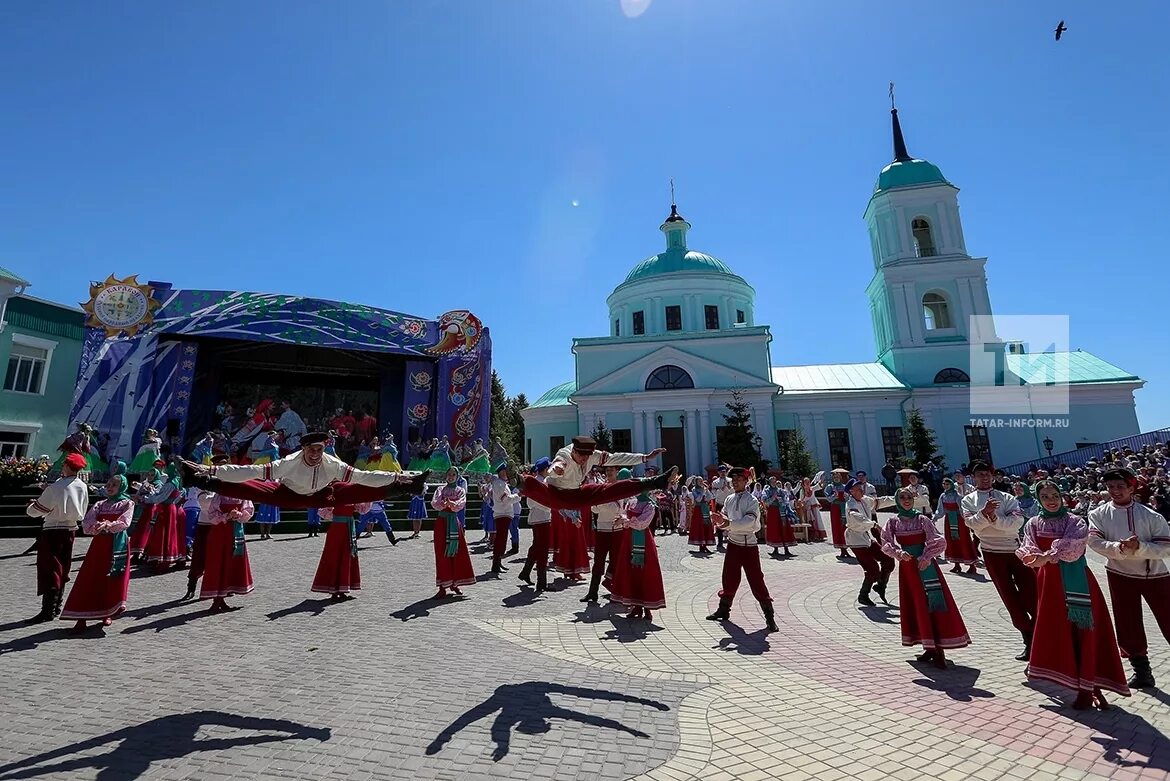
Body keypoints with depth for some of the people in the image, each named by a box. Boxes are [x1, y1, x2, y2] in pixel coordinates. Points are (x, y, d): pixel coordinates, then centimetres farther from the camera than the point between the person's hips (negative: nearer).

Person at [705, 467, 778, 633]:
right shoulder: (729, 499, 7)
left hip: (748, 546, -6)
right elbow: (724, 517, 6)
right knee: (729, 579, 16)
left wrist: (729, 523, -37)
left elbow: (748, 521, -26)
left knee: (756, 581, -3)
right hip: (733, 544, 6)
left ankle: (770, 617, 9)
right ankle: (723, 610, 31)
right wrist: (720, 519, -17)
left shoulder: (751, 501, -12)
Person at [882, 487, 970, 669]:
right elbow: (886, 544, -3)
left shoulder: (922, 519, -3)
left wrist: (927, 557, -17)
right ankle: (931, 647, 17)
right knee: (917, 605, 6)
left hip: (925, 563, -2)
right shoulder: (893, 522, 2)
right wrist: (899, 553, -19)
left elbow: (939, 541, -8)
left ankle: (937, 649, 0)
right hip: (907, 566, 2)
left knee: (933, 603, -5)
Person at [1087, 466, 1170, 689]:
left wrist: (1140, 547, -25)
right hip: (1120, 575, 1)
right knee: (1128, 624, 5)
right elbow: (1095, 541, -14)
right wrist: (1119, 548, -29)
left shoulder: (1151, 515, -7)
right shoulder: (1099, 514, -4)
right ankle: (1141, 668, 20)